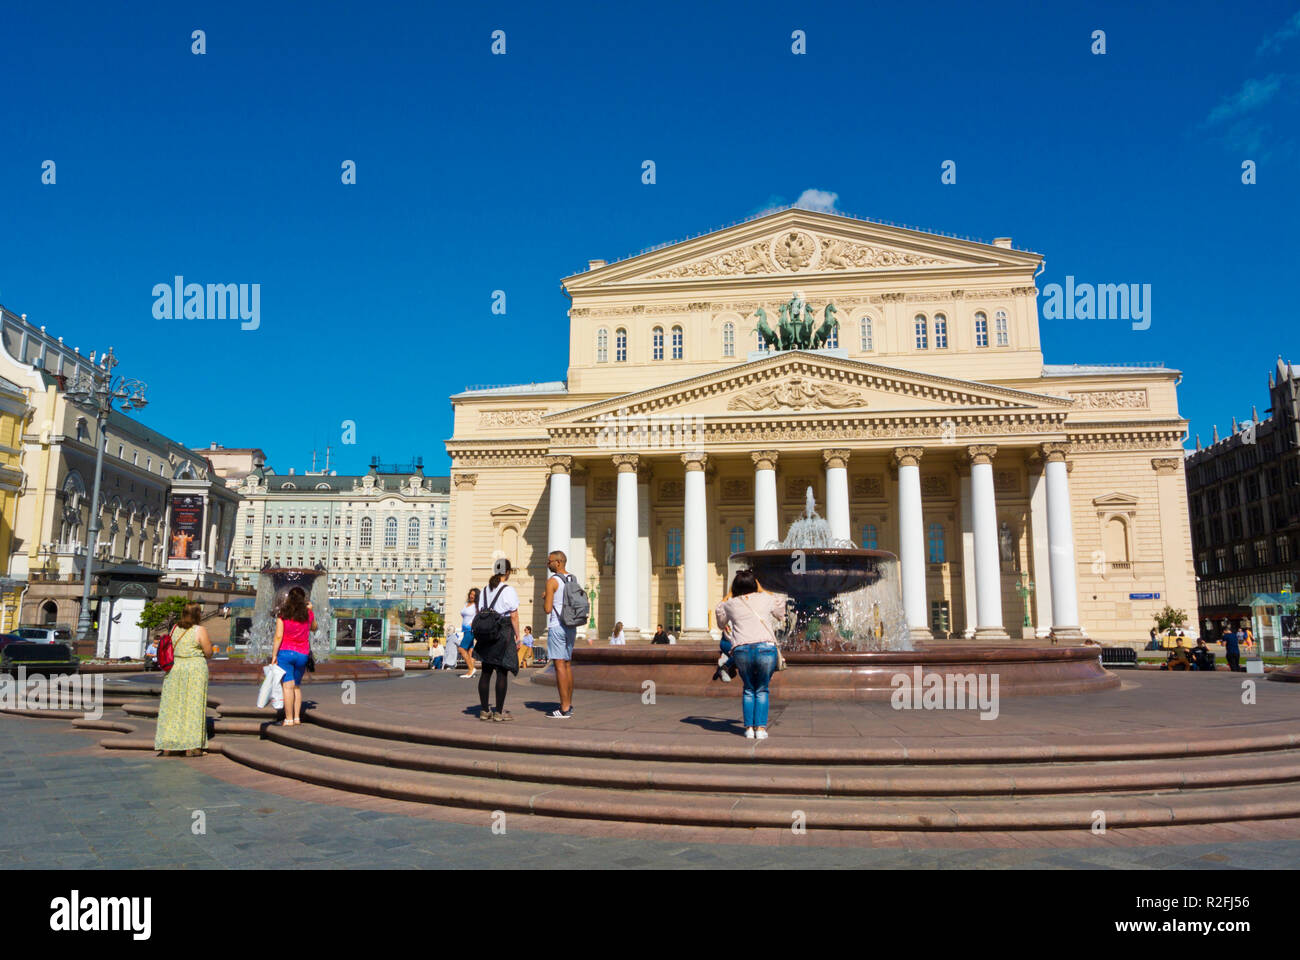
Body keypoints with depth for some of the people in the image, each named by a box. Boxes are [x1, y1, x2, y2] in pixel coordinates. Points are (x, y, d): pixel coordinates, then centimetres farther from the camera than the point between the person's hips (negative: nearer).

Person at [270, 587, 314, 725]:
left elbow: (278, 637, -8)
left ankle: (289, 719, -7)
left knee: (288, 686, -5)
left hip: (285, 652, -3)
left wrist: (274, 655, -4)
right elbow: (314, 627, 24)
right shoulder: (309, 614, 3)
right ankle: (297, 717, 12)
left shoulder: (283, 615, -4)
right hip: (303, 654, 3)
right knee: (297, 686, 15)